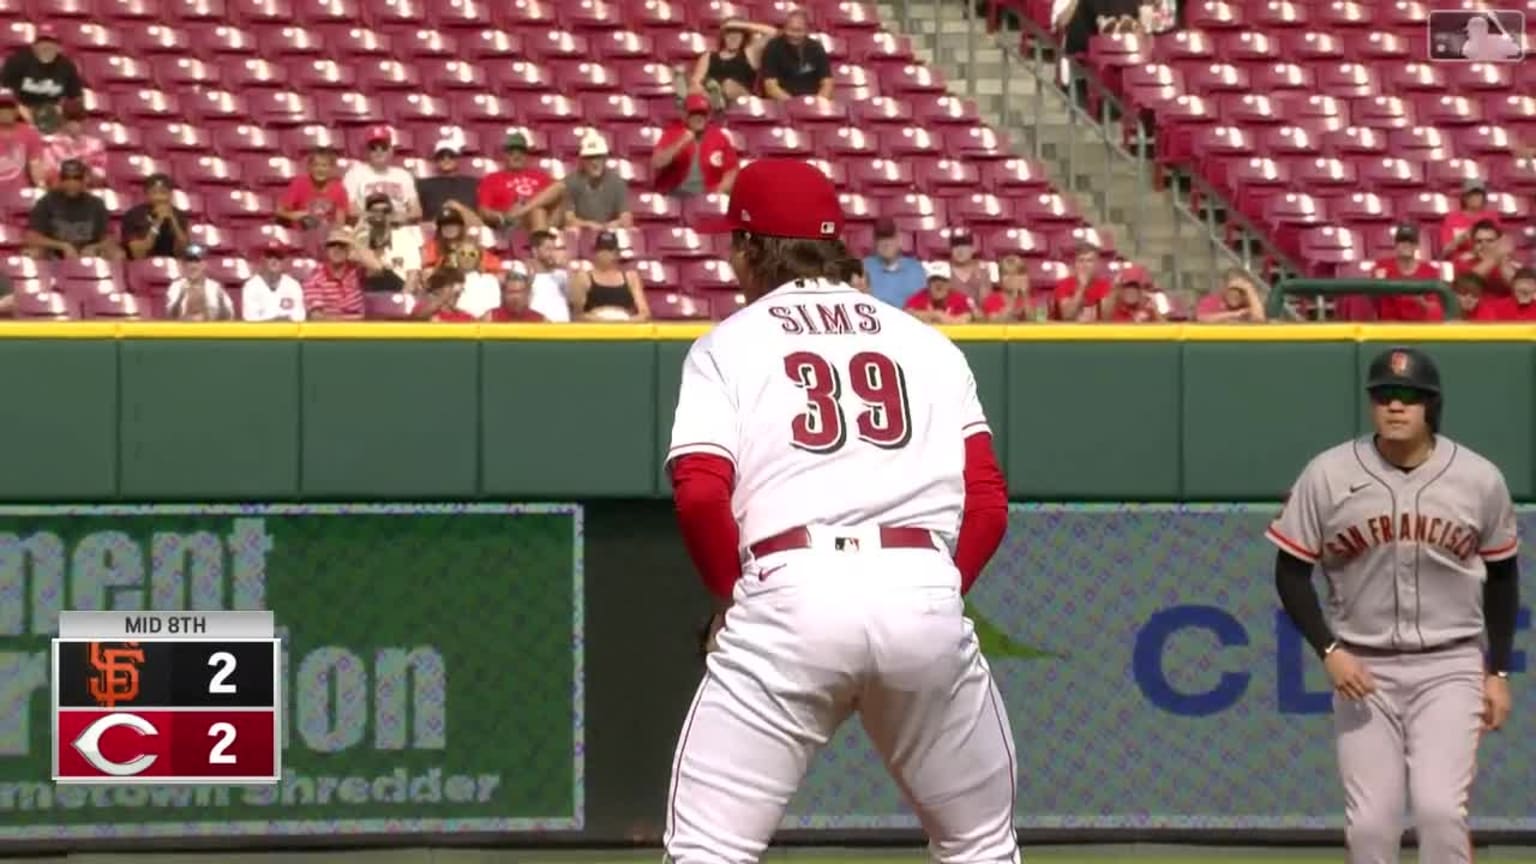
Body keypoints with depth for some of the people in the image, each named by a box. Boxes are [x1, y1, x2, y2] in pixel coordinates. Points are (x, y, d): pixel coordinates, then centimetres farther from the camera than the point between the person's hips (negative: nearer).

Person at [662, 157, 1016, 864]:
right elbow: (988, 502, 10)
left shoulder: (730, 343, 13)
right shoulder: (927, 342, 21)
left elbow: (700, 495, -2)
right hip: (929, 597, 3)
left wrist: (732, 597, 12)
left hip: (791, 593, -3)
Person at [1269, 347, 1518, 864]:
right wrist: (1329, 651, -11)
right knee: (1370, 822, 0)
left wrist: (1498, 672, 7)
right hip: (1362, 668, 1)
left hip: (1450, 667, -1)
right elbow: (1291, 571, 1)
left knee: (1440, 809, -15)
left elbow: (1501, 574, 10)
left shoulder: (1479, 479, -3)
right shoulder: (1329, 475, -6)